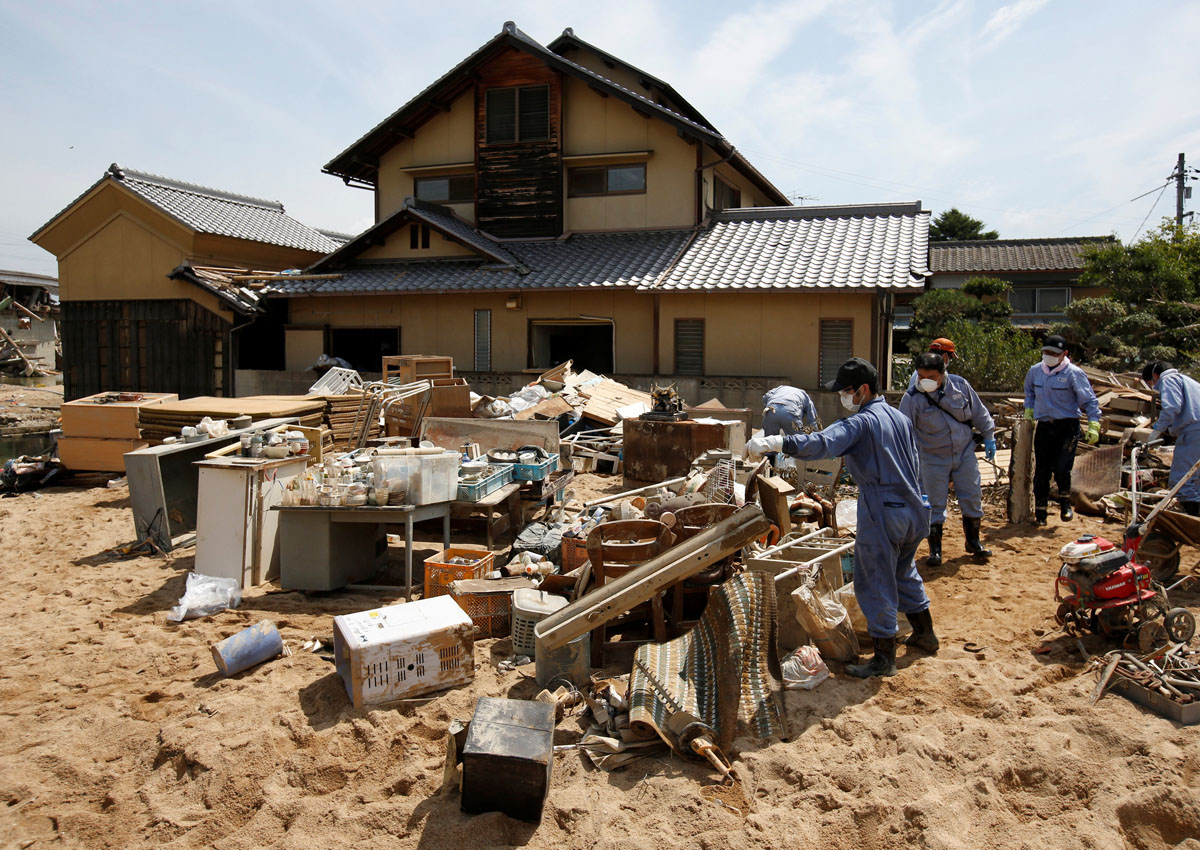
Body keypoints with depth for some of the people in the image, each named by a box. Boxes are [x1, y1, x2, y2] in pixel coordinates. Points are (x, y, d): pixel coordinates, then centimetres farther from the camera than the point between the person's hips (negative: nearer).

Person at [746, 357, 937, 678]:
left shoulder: (861, 423, -15)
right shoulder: (901, 418, 11)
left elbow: (822, 444, -32)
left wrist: (775, 443, -39)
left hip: (882, 516, -9)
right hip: (913, 512, 9)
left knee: (874, 583, 1)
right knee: (903, 572, 27)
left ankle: (884, 657, 7)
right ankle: (925, 633, 39)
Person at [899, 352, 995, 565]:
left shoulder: (960, 385, -9)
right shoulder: (912, 398, -17)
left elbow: (979, 412, 6)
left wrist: (988, 437, 9)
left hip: (964, 452, 3)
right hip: (933, 458, -3)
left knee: (972, 499, 10)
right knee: (935, 505, 1)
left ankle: (973, 542, 30)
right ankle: (935, 549, 15)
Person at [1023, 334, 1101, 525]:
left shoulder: (1073, 373, -10)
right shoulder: (1035, 371, 4)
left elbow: (1090, 400, -7)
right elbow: (1029, 391, 25)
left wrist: (1093, 426, -14)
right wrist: (1029, 410, 14)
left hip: (1068, 427, -4)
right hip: (1043, 427, 4)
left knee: (1062, 469, -11)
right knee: (1041, 471, 4)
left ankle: (1065, 503, 16)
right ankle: (1040, 512, 14)